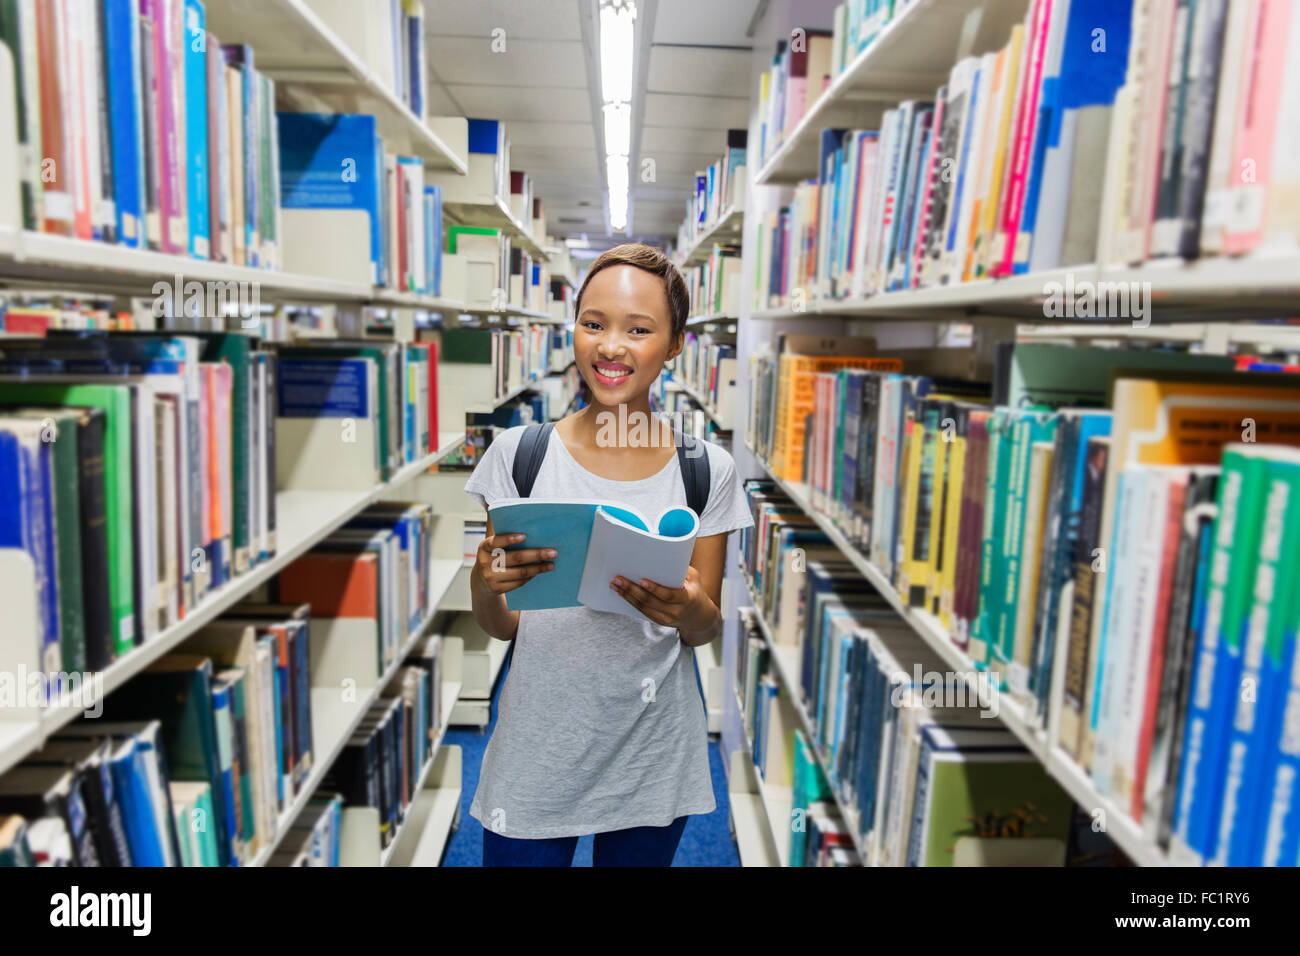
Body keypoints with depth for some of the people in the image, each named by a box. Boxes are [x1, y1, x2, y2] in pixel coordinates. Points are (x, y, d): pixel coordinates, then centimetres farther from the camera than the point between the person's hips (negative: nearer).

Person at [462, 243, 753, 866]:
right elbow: (499, 627, 0)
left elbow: (706, 632, 2)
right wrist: (485, 585, -22)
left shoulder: (707, 470, -6)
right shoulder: (518, 453, -6)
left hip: (653, 760, 1)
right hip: (536, 756, 0)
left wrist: (692, 610, -21)